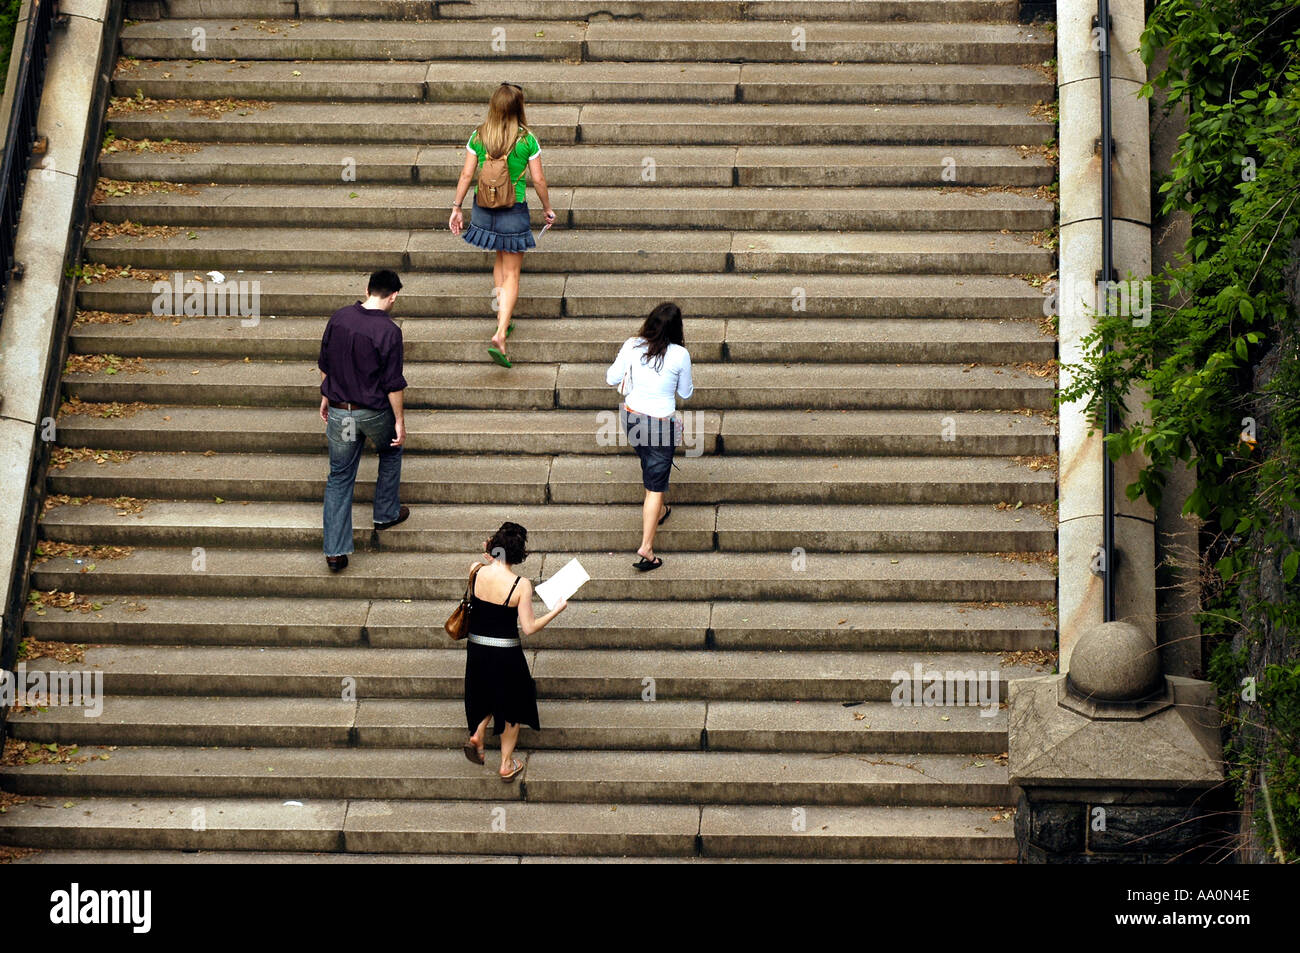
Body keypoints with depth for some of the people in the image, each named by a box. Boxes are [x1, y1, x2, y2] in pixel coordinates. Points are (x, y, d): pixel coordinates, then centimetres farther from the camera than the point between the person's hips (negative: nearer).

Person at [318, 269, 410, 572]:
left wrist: (326, 398, 21)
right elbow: (393, 383, -15)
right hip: (374, 413, -4)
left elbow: (324, 365, 8)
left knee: (339, 476, 10)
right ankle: (386, 513, 40)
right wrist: (399, 420, -5)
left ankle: (335, 551, 8)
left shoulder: (338, 318, -3)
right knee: (391, 453, 28)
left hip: (338, 411, 4)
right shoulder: (389, 331, -18)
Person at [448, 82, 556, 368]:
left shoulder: (478, 136, -4)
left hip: (484, 208, 4)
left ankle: (502, 317, 34)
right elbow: (538, 180, -6)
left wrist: (456, 208, 7)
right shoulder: (526, 140, -12)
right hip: (514, 211, -4)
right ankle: (500, 335, -10)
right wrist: (547, 208, 9)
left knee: (500, 259, 28)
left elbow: (466, 175, -2)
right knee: (511, 273, 2)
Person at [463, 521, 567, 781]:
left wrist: (487, 560, 13)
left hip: (477, 649, 4)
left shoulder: (476, 571, -11)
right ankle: (506, 764, 26)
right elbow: (529, 628, -16)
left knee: (487, 694, 31)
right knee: (511, 704, 18)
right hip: (506, 653, -4)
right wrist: (556, 611, -2)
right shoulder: (521, 585, -21)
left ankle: (477, 735, 9)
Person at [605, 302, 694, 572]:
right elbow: (685, 393, -3)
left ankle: (658, 510, 54)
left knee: (651, 467, 31)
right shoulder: (680, 355, -17)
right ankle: (646, 548, 0)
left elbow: (611, 379, 3)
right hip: (661, 424, -4)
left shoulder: (632, 346, -10)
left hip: (632, 416, 4)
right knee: (655, 485, 2)